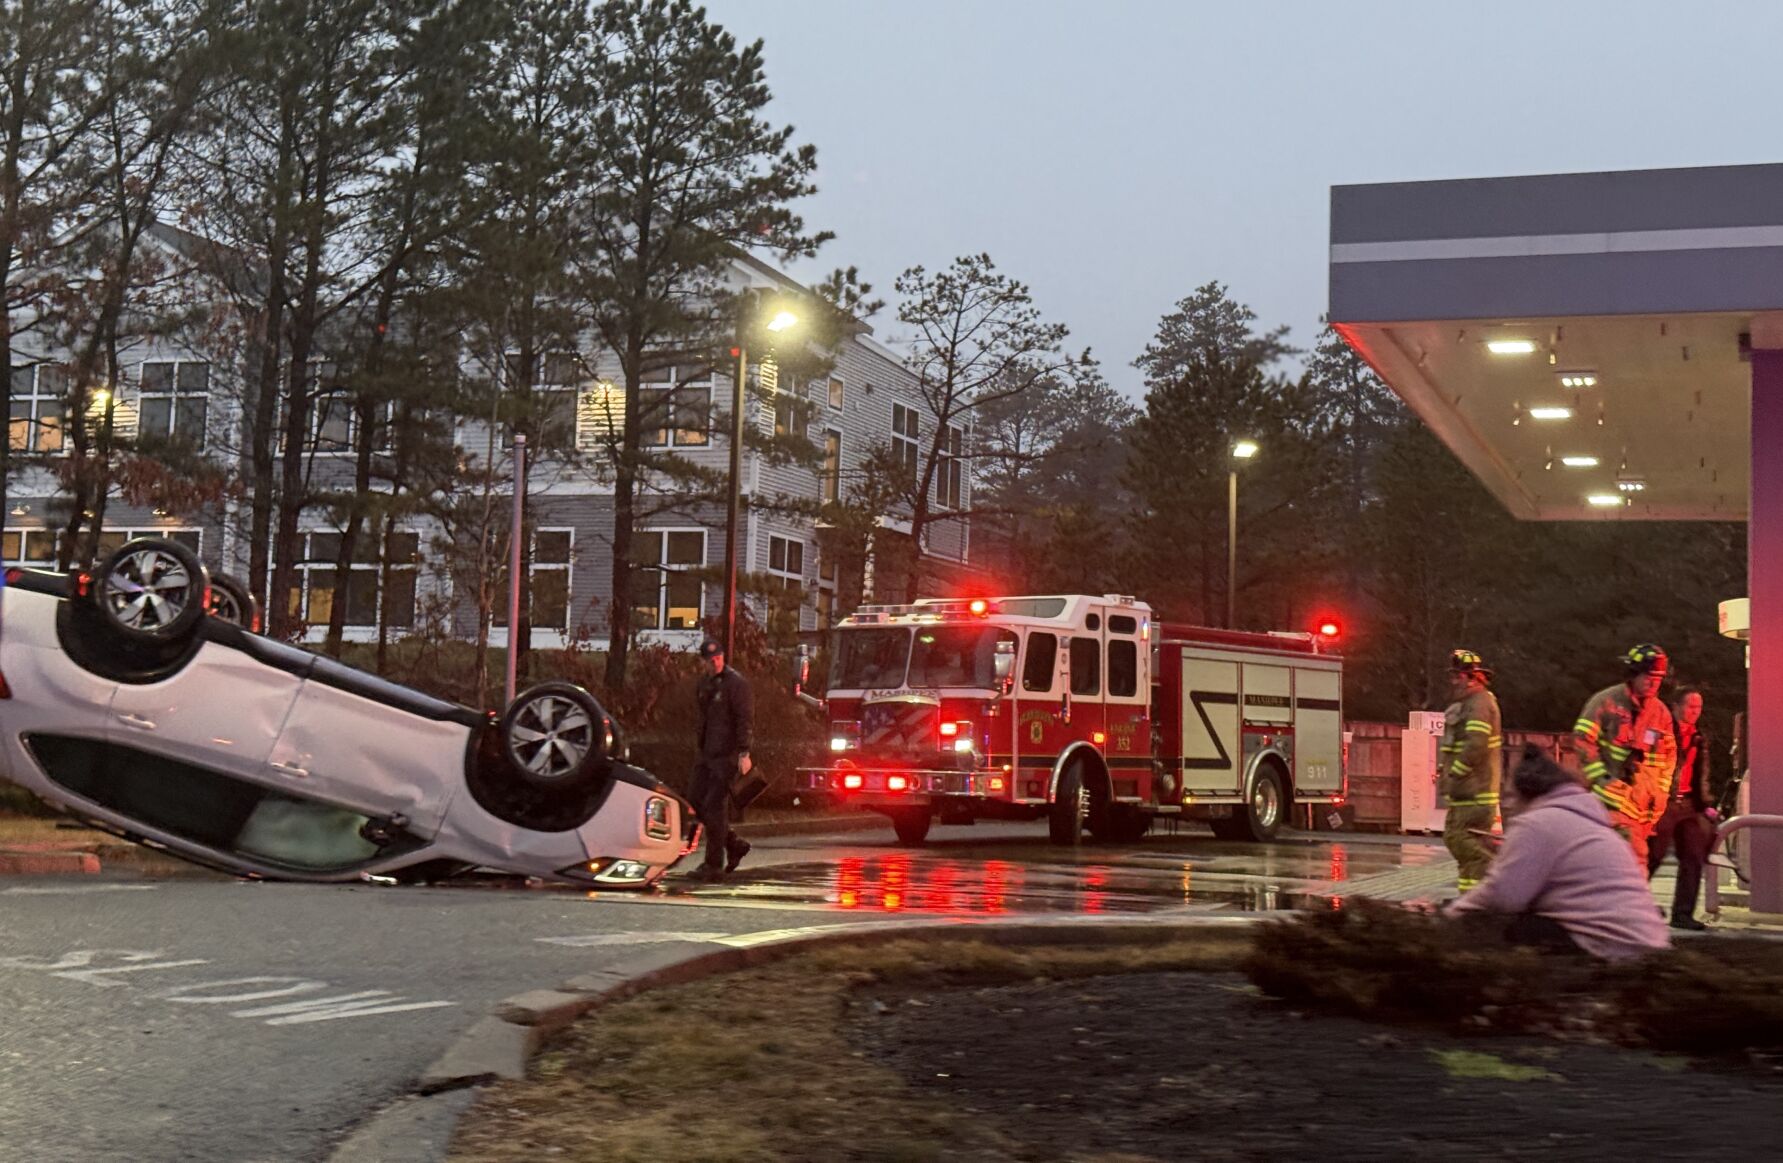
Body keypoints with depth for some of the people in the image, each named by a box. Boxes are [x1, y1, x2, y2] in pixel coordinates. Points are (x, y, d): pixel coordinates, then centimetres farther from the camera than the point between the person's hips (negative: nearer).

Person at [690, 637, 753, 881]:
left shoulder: (736, 683, -11)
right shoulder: (705, 683, 15)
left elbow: (745, 719, -16)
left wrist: (744, 753, -22)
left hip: (726, 755, -9)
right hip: (707, 754, 9)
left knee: (714, 807, -8)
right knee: (700, 803, 9)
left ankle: (714, 865, -2)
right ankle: (735, 844, 23)